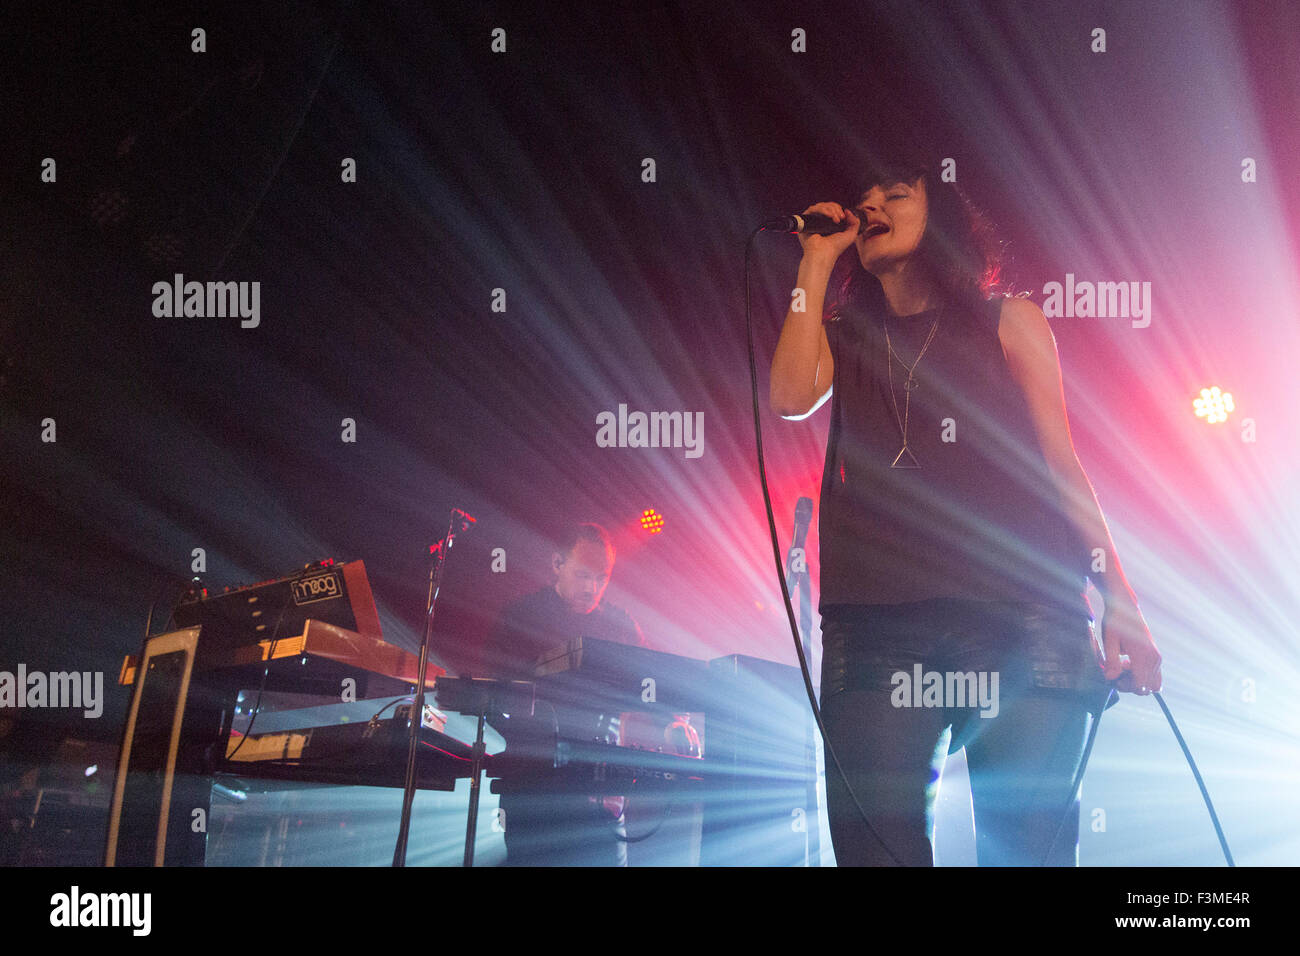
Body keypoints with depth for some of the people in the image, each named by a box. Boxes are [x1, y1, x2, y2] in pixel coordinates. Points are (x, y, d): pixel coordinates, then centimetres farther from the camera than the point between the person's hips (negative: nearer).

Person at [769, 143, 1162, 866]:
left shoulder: (1008, 323, 16)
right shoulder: (845, 338, 22)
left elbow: (1060, 462, 10)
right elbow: (791, 398, 0)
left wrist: (1122, 606, 2)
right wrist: (817, 263, 10)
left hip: (1018, 620, -2)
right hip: (874, 629, 2)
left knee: (1027, 849, -9)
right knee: (875, 847, -9)